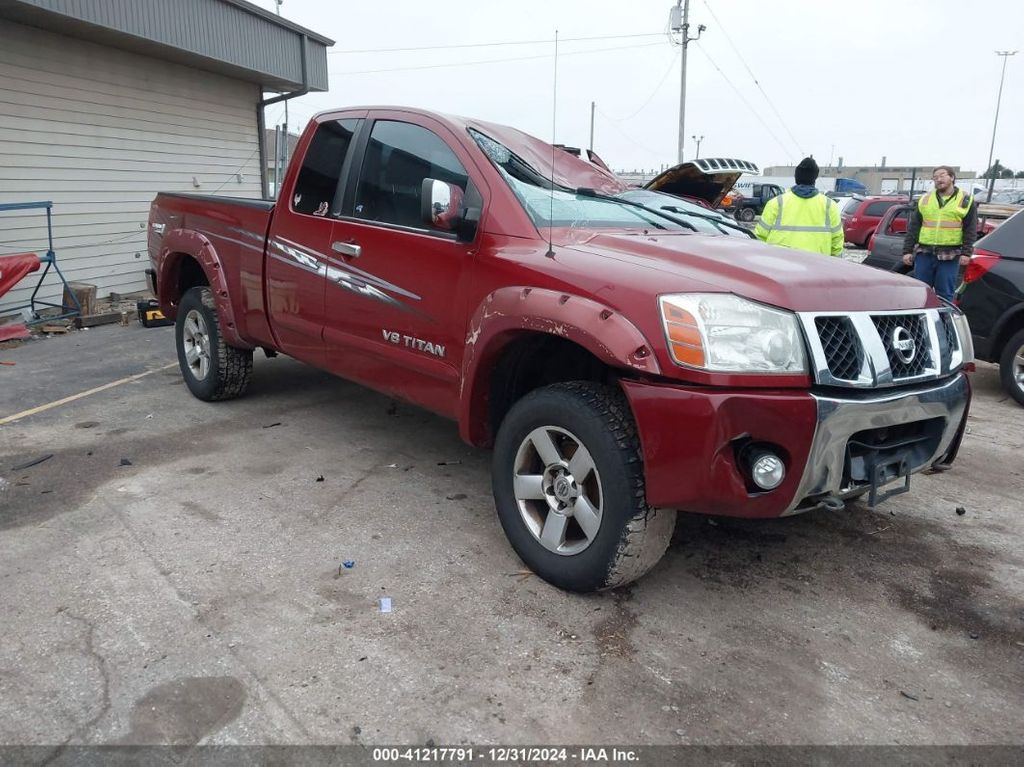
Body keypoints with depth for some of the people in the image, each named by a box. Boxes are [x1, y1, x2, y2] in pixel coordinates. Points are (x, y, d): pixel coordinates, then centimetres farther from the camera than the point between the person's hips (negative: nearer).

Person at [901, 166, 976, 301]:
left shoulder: (966, 200, 5)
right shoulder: (925, 199, 12)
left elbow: (970, 230, 1)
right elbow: (913, 227, 11)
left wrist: (966, 253, -9)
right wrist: (907, 250, 4)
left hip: (949, 256, -2)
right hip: (924, 253, 3)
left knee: (945, 294, 2)